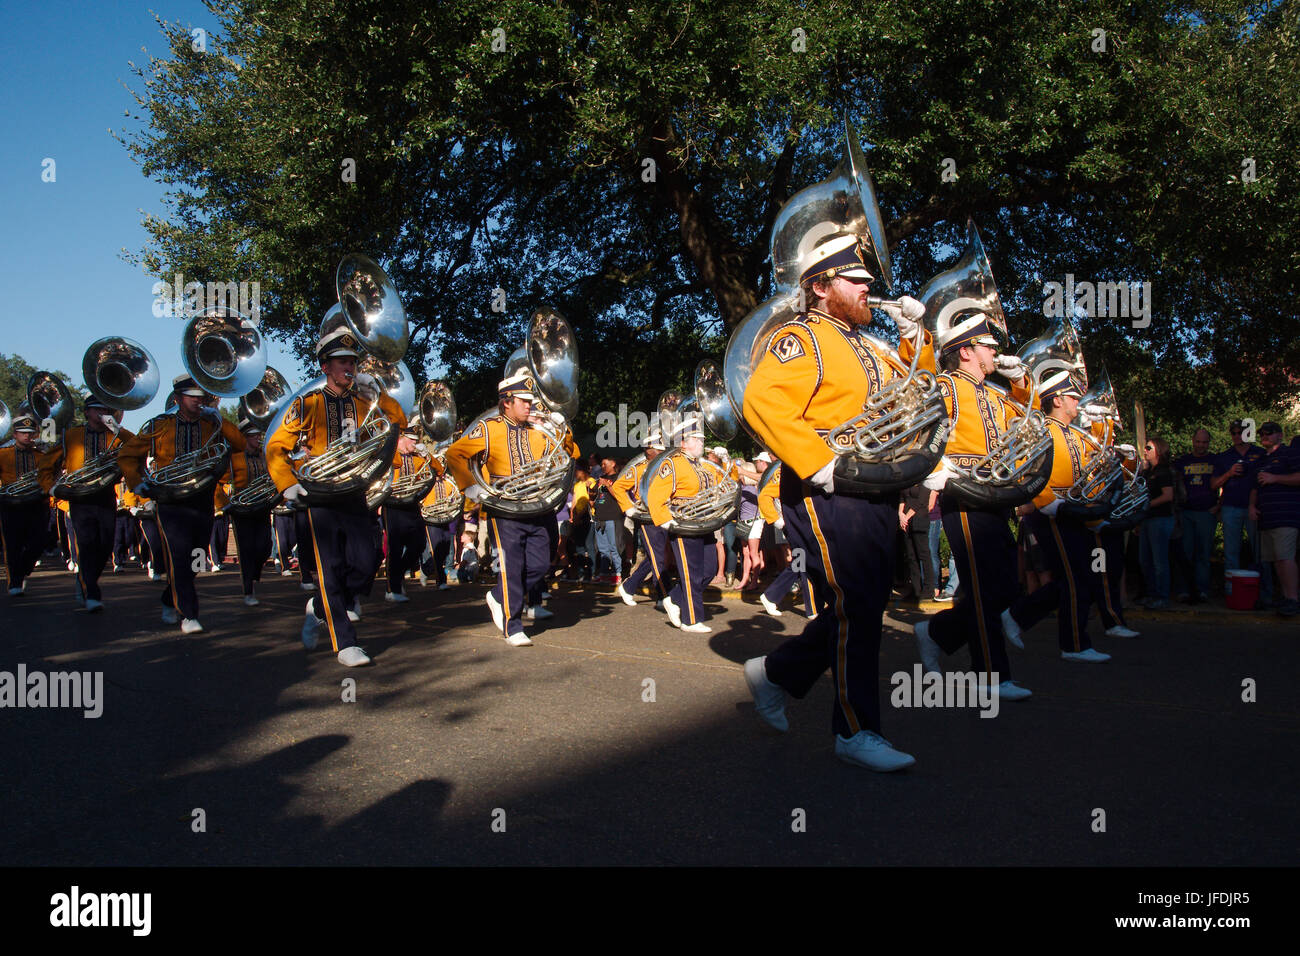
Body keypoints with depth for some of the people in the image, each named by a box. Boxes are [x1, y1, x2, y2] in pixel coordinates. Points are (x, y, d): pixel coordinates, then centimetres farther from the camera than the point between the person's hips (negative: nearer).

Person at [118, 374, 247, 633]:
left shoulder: (212, 425, 9)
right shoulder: (159, 425, 5)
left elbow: (240, 445, -1)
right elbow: (127, 454, 14)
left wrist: (219, 420, -8)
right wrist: (137, 483, 5)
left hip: (203, 502, 3)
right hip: (171, 502, -3)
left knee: (195, 560, 9)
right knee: (179, 557, -14)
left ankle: (170, 602, 33)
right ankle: (188, 615, -11)